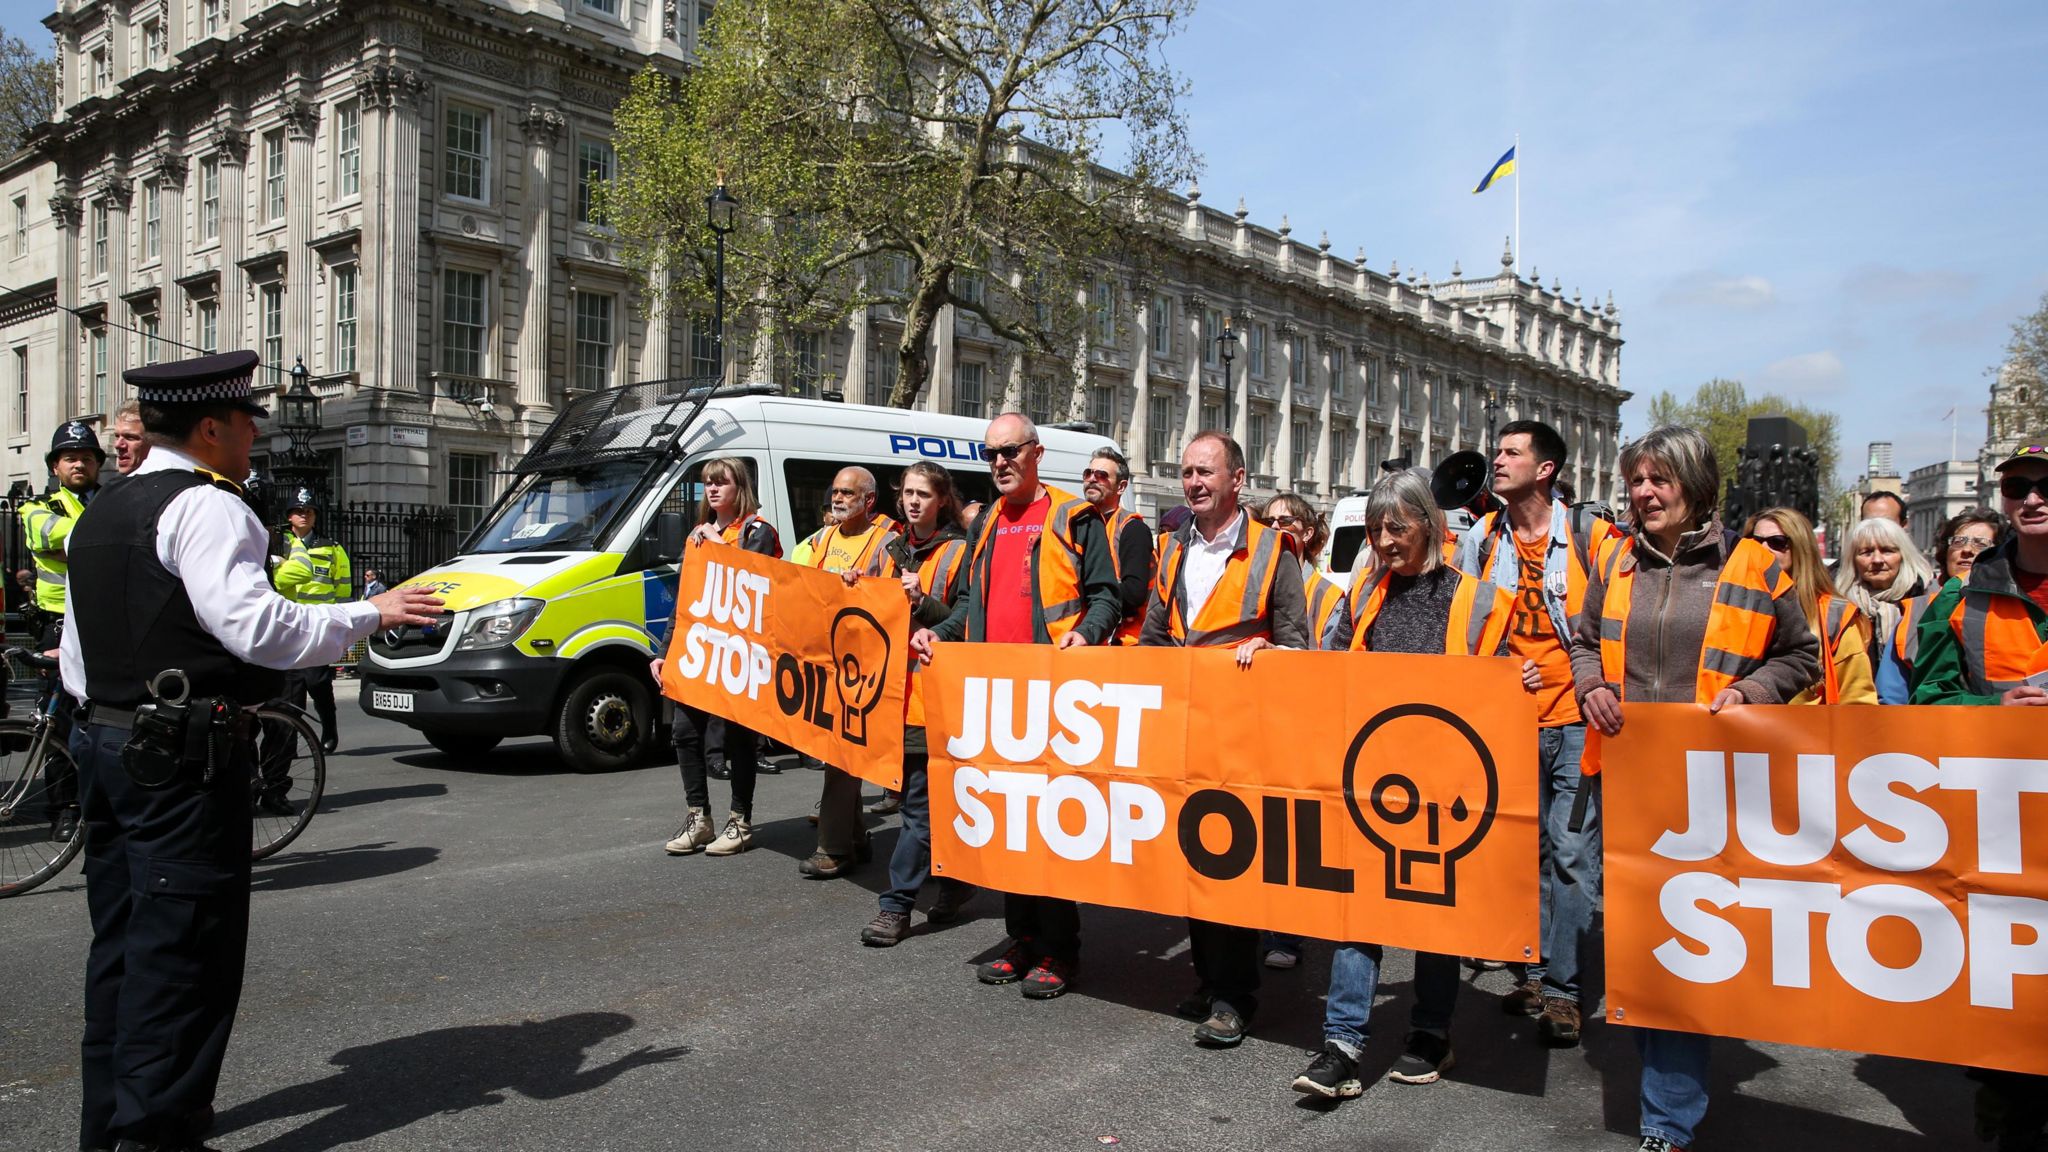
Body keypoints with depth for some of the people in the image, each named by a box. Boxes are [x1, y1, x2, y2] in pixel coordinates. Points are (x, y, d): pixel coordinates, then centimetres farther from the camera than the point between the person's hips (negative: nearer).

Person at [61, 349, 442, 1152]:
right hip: (187, 761, -10)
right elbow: (254, 625, -24)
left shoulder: (100, 515, 18)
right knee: (184, 949, -4)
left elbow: (76, 659, 20)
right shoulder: (206, 507, -13)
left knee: (121, 942, 16)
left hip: (107, 745, 10)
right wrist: (373, 614, -15)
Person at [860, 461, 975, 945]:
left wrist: (923, 602, -21)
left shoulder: (959, 552, -4)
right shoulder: (894, 550, 17)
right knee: (913, 794, 12)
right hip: (895, 690, 7)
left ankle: (896, 905, -2)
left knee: (921, 804, -5)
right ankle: (956, 879, 28)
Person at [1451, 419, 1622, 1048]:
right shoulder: (1480, 539, 7)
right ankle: (1530, 972, 23)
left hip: (1576, 721, -3)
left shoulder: (1591, 537, -4)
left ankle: (1562, 987, 6)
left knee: (1572, 854, -3)